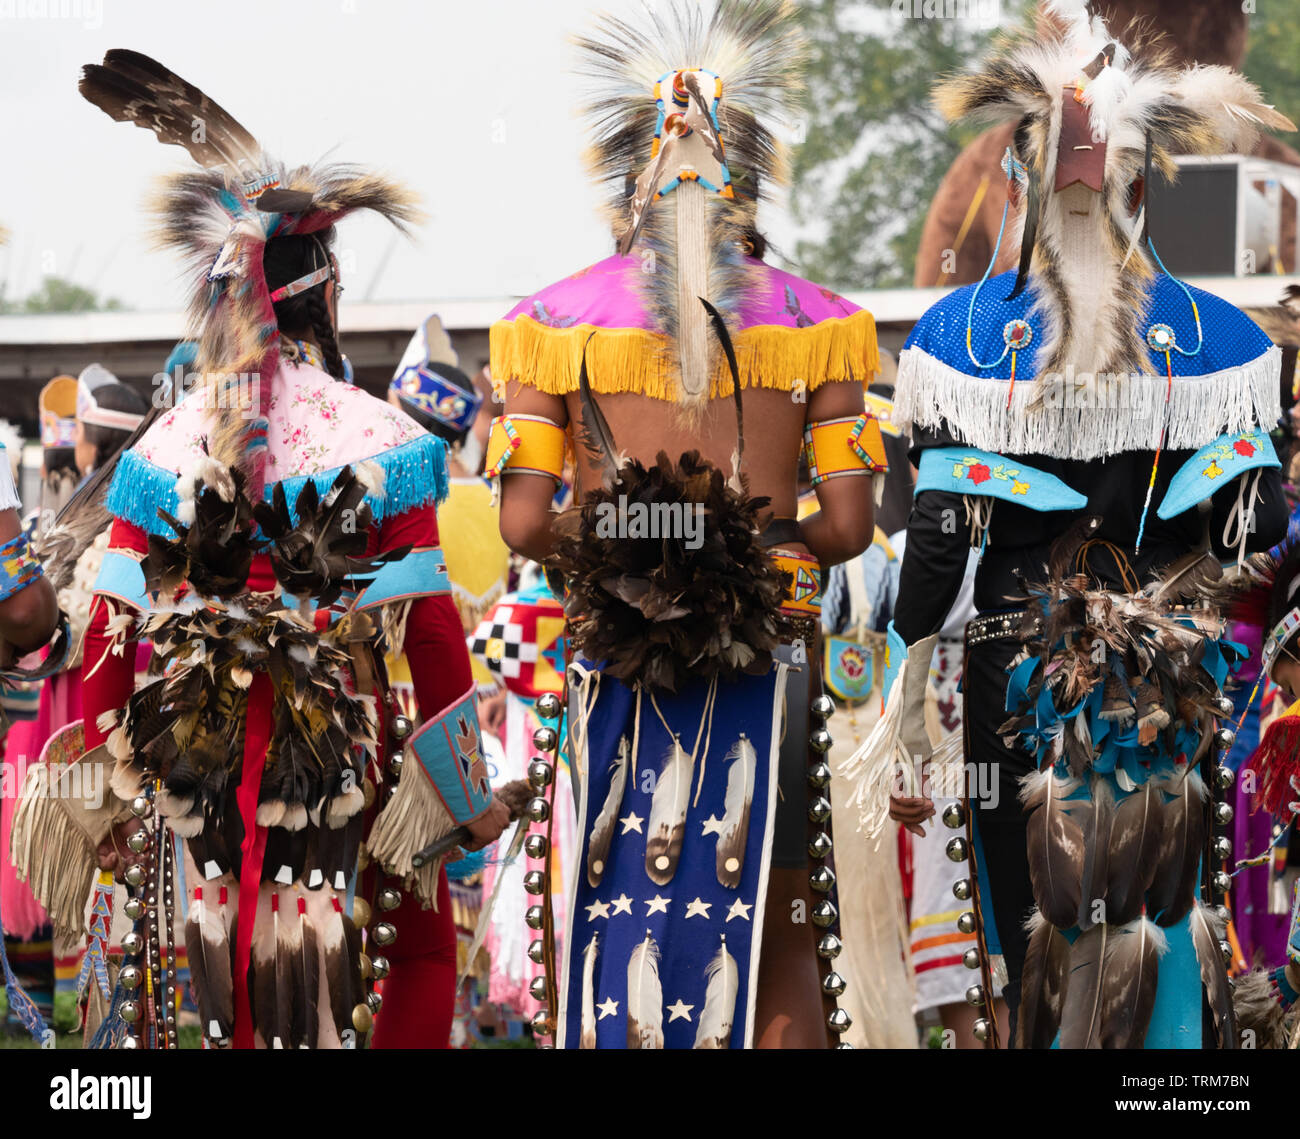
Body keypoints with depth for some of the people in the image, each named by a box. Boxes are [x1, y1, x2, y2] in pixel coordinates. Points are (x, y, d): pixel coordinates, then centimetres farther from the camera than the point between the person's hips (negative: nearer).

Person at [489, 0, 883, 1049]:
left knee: (604, 924, 6)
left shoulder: (556, 320, 1)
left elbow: (525, 522, -6)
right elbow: (847, 526, -3)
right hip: (768, 646, 0)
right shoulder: (814, 321, 1)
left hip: (608, 649, 0)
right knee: (777, 942, 6)